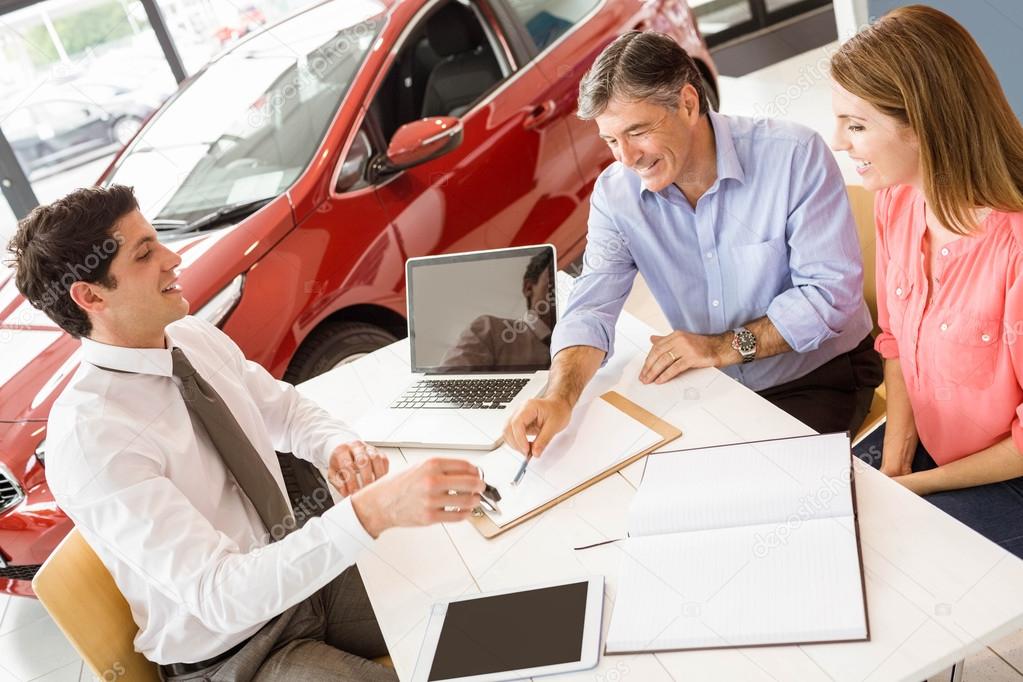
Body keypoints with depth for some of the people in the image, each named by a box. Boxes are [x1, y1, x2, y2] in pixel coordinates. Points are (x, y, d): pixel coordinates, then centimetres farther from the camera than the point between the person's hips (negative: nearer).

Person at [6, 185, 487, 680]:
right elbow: (220, 595, -32)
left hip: (305, 574, 7)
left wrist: (337, 447, -13)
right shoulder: (89, 439, -26)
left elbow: (286, 410, 11)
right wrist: (371, 511, -43)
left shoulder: (196, 337, -4)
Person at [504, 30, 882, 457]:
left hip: (822, 377, -3)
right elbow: (593, 307, -16)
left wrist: (725, 346, -23)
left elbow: (832, 291, -19)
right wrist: (561, 397, -35)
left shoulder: (795, 156, -19)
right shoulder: (615, 194, -8)